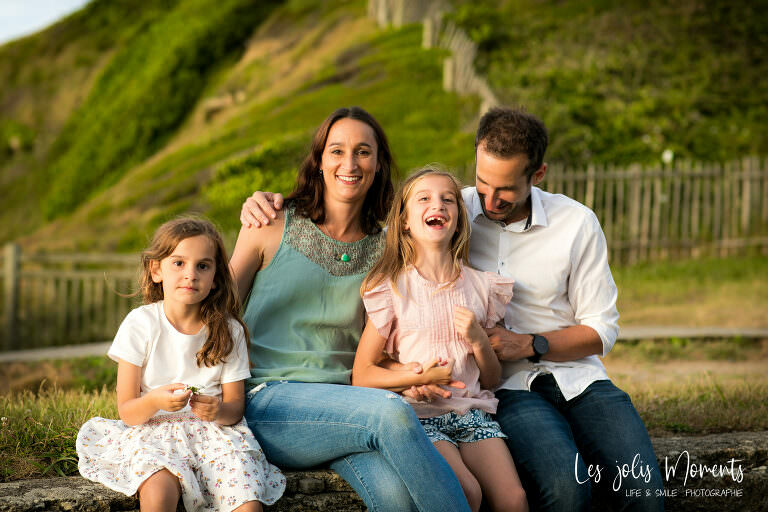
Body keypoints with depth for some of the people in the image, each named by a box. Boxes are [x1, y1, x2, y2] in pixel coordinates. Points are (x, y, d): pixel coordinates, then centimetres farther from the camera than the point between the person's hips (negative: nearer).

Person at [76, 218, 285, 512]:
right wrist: (155, 401, -24)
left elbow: (235, 408, 6)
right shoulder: (140, 324, -1)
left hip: (215, 431, 1)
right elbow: (126, 411, -2)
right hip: (154, 431, -1)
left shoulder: (228, 330, 4)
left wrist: (218, 411, -18)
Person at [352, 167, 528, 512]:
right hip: (419, 415, -3)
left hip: (473, 411, 3)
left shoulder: (480, 286, 12)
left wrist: (479, 341, -5)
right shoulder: (392, 288, 1)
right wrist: (419, 378, -16)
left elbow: (492, 380, 15)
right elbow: (361, 376, -1)